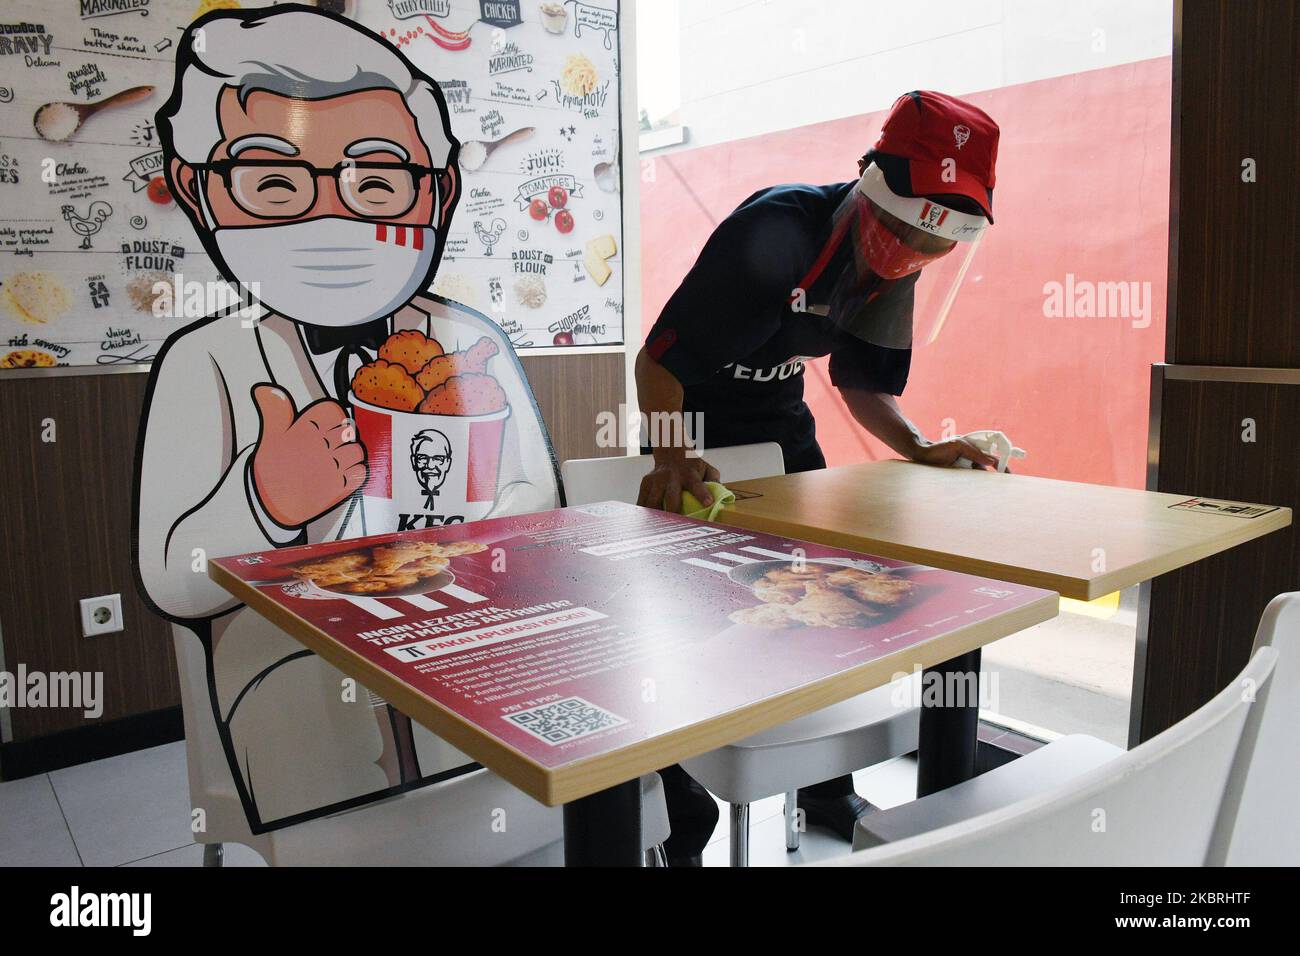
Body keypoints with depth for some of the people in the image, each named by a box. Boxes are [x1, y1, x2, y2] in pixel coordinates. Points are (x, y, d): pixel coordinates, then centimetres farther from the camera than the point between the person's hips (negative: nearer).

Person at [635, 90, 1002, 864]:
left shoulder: (893, 266, -8)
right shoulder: (776, 234, -30)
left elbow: (866, 381, 2)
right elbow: (659, 360, -30)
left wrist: (919, 447, -14)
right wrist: (672, 459, -45)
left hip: (781, 421, 7)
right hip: (698, 421, -7)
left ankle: (825, 784, 30)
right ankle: (680, 824, 15)